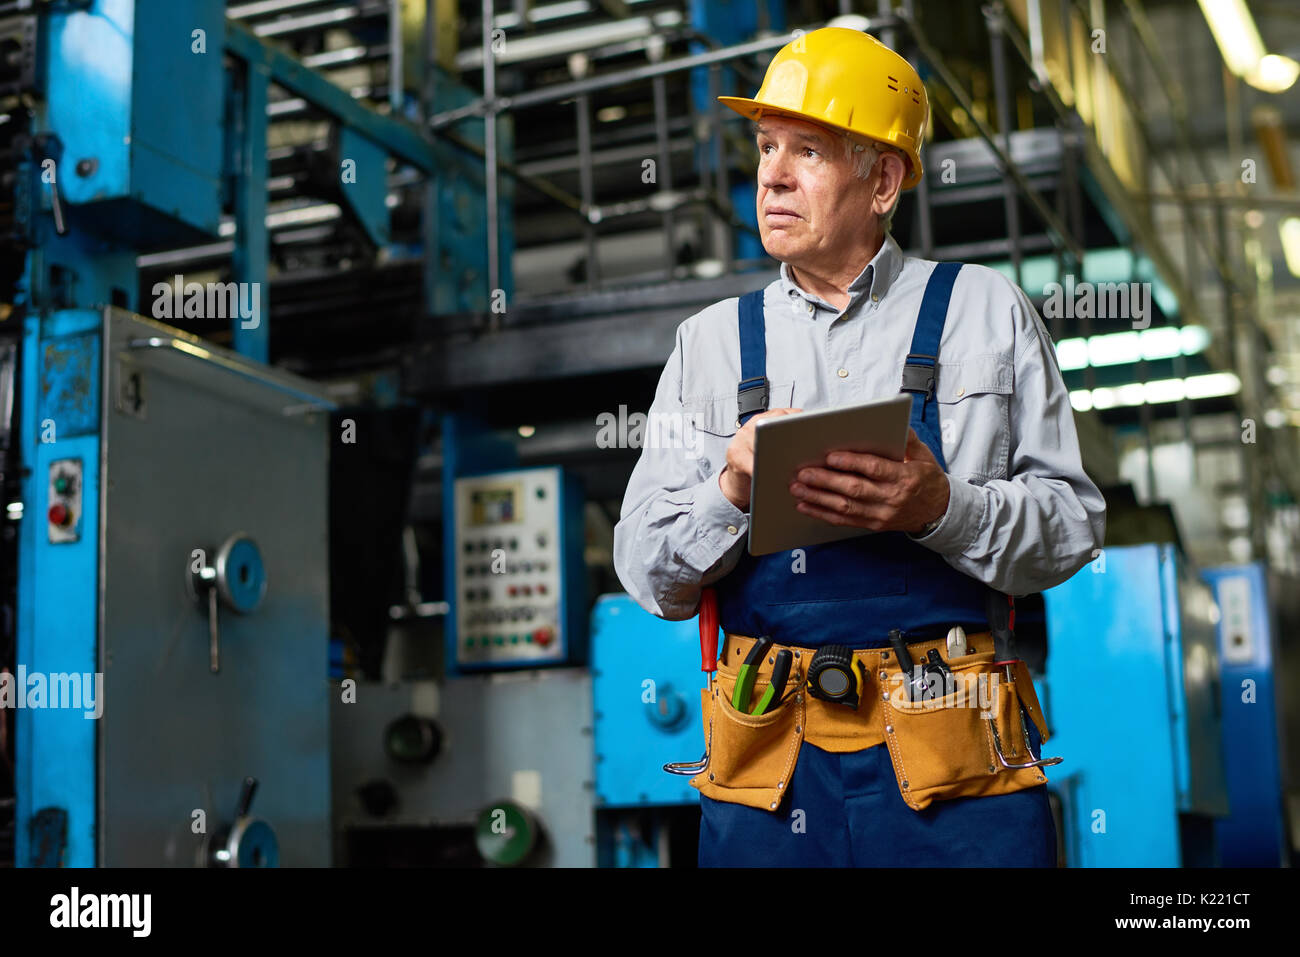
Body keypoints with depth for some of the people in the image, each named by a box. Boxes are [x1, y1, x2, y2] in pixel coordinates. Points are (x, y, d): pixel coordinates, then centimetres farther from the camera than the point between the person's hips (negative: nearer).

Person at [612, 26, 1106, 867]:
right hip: (768, 768, 2)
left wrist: (944, 508, -17)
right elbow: (648, 576, 6)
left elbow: (1074, 525, 2)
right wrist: (733, 490, -14)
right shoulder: (712, 341, 10)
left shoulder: (988, 312, 6)